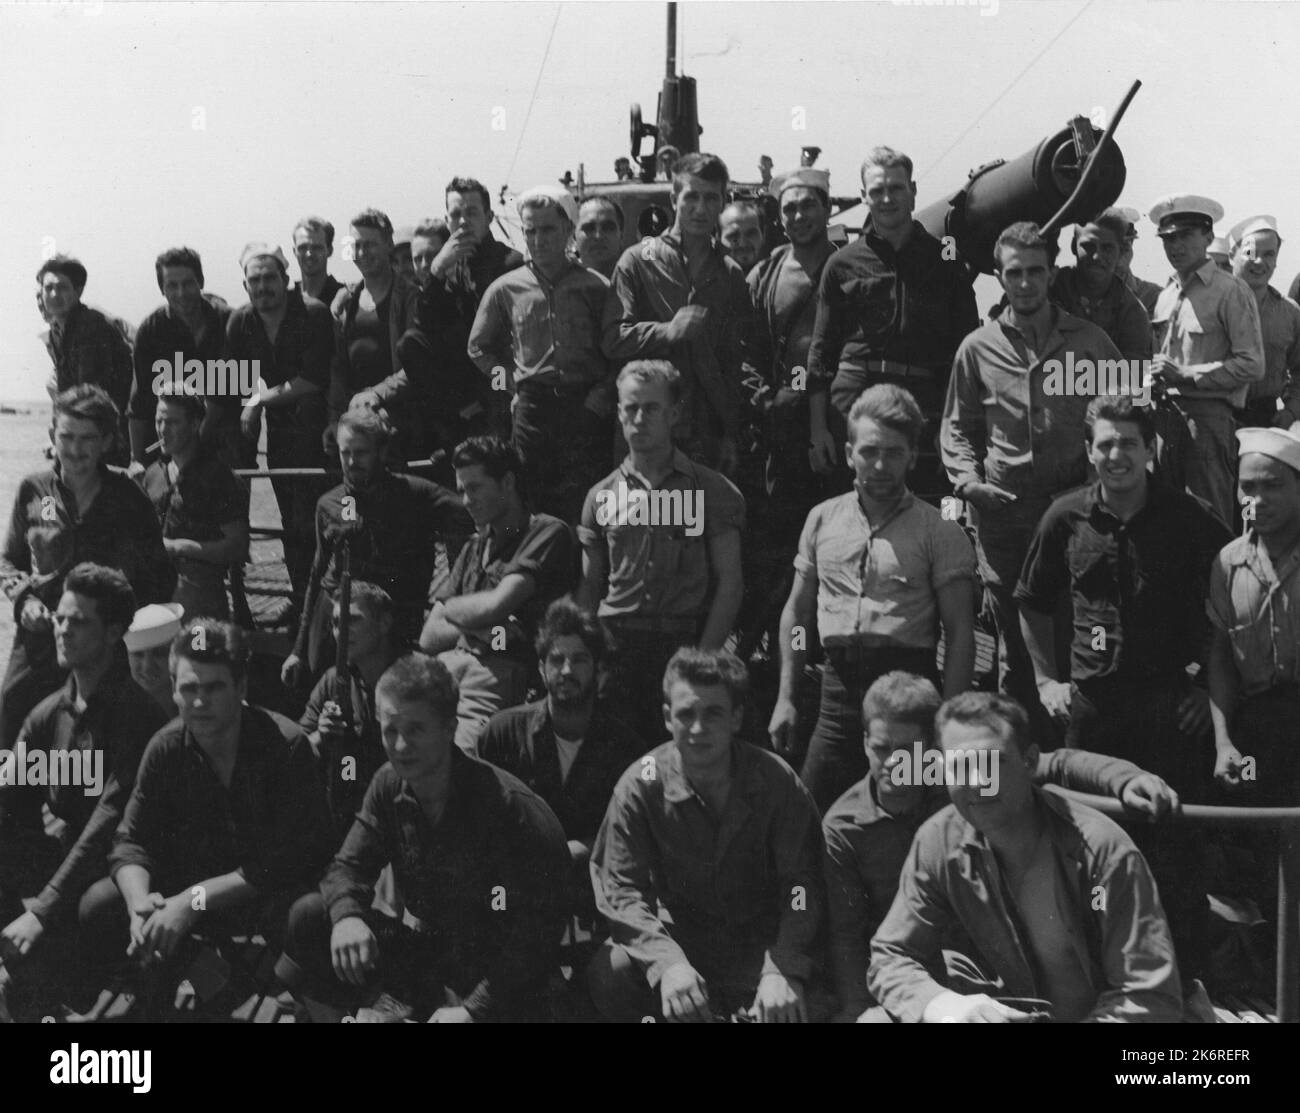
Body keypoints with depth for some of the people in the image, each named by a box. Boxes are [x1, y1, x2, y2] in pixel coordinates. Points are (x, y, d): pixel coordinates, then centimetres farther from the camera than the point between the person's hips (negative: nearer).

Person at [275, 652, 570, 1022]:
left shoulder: (510, 806, -22)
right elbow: (349, 866, 0)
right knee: (309, 919, -8)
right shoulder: (389, 787, 0)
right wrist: (346, 916, -24)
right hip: (431, 953, 6)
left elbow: (534, 934, -22)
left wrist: (474, 1009, -29)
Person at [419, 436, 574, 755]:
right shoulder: (475, 546, 28)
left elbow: (496, 605, -7)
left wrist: (451, 608, 13)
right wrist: (477, 623, 2)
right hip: (451, 662, 6)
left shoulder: (547, 532, 6)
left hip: (499, 672, -6)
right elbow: (429, 637, 22)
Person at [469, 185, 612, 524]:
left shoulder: (595, 287, 2)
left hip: (587, 409, -1)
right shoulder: (505, 289, 7)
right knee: (535, 512, 2)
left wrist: (602, 394, -5)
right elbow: (479, 348, 18)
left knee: (586, 511, -3)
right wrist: (515, 381, 8)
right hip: (533, 409, 1)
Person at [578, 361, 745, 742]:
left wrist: (703, 658, -9)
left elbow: (730, 581, 1)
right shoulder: (602, 496, 13)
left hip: (686, 643, -2)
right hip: (616, 649, 2)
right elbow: (589, 587, 15)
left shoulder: (713, 490, 6)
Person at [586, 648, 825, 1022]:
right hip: (676, 933, 0)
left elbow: (800, 884, -13)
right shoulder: (641, 785, -11)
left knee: (806, 1001, -27)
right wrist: (666, 961, -33)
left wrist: (782, 970, -30)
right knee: (607, 972, -29)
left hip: (759, 942, 1)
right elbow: (621, 887, -15)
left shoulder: (778, 781, -11)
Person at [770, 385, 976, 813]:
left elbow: (960, 633, -3)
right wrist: (785, 697, 11)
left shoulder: (939, 532, 0)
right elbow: (797, 611, 18)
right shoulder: (823, 520, 12)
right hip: (838, 688, 3)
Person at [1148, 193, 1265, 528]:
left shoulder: (1231, 291, -4)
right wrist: (1155, 375, 1)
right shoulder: (1165, 295, 16)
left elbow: (1251, 365, -11)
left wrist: (1183, 374, -12)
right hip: (1165, 415, 6)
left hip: (1209, 416, -6)